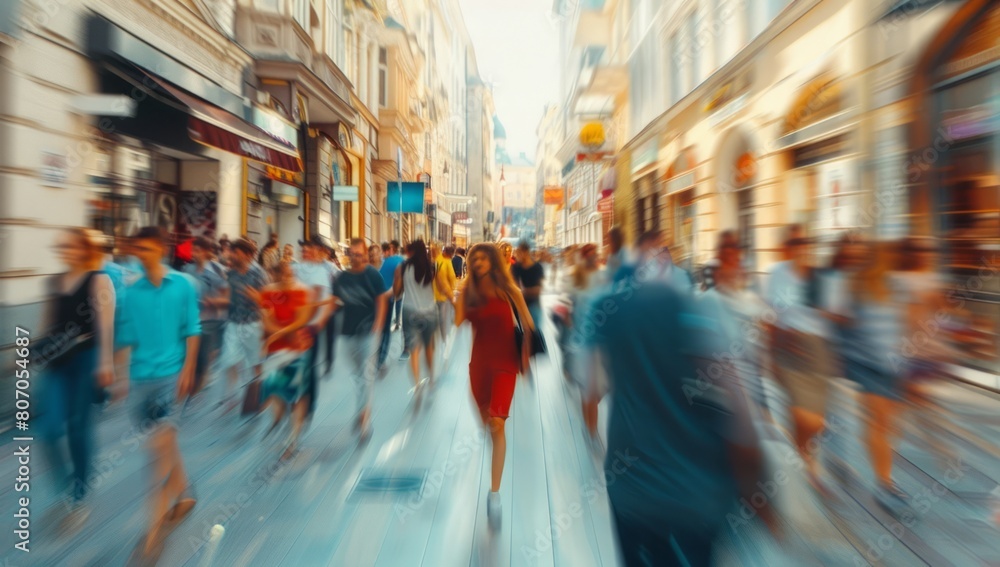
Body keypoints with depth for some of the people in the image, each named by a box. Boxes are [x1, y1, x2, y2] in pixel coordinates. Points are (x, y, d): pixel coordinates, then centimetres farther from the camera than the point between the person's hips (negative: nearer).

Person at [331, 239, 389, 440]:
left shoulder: (373, 275, -6)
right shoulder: (342, 277, 6)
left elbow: (381, 301, -6)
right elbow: (336, 302, 13)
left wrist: (377, 326, -13)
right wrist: (337, 303, -11)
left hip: (368, 329, -5)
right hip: (349, 329, 5)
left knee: (366, 372, -6)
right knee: (358, 372, 17)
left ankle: (364, 416, -2)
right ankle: (365, 409, 34)